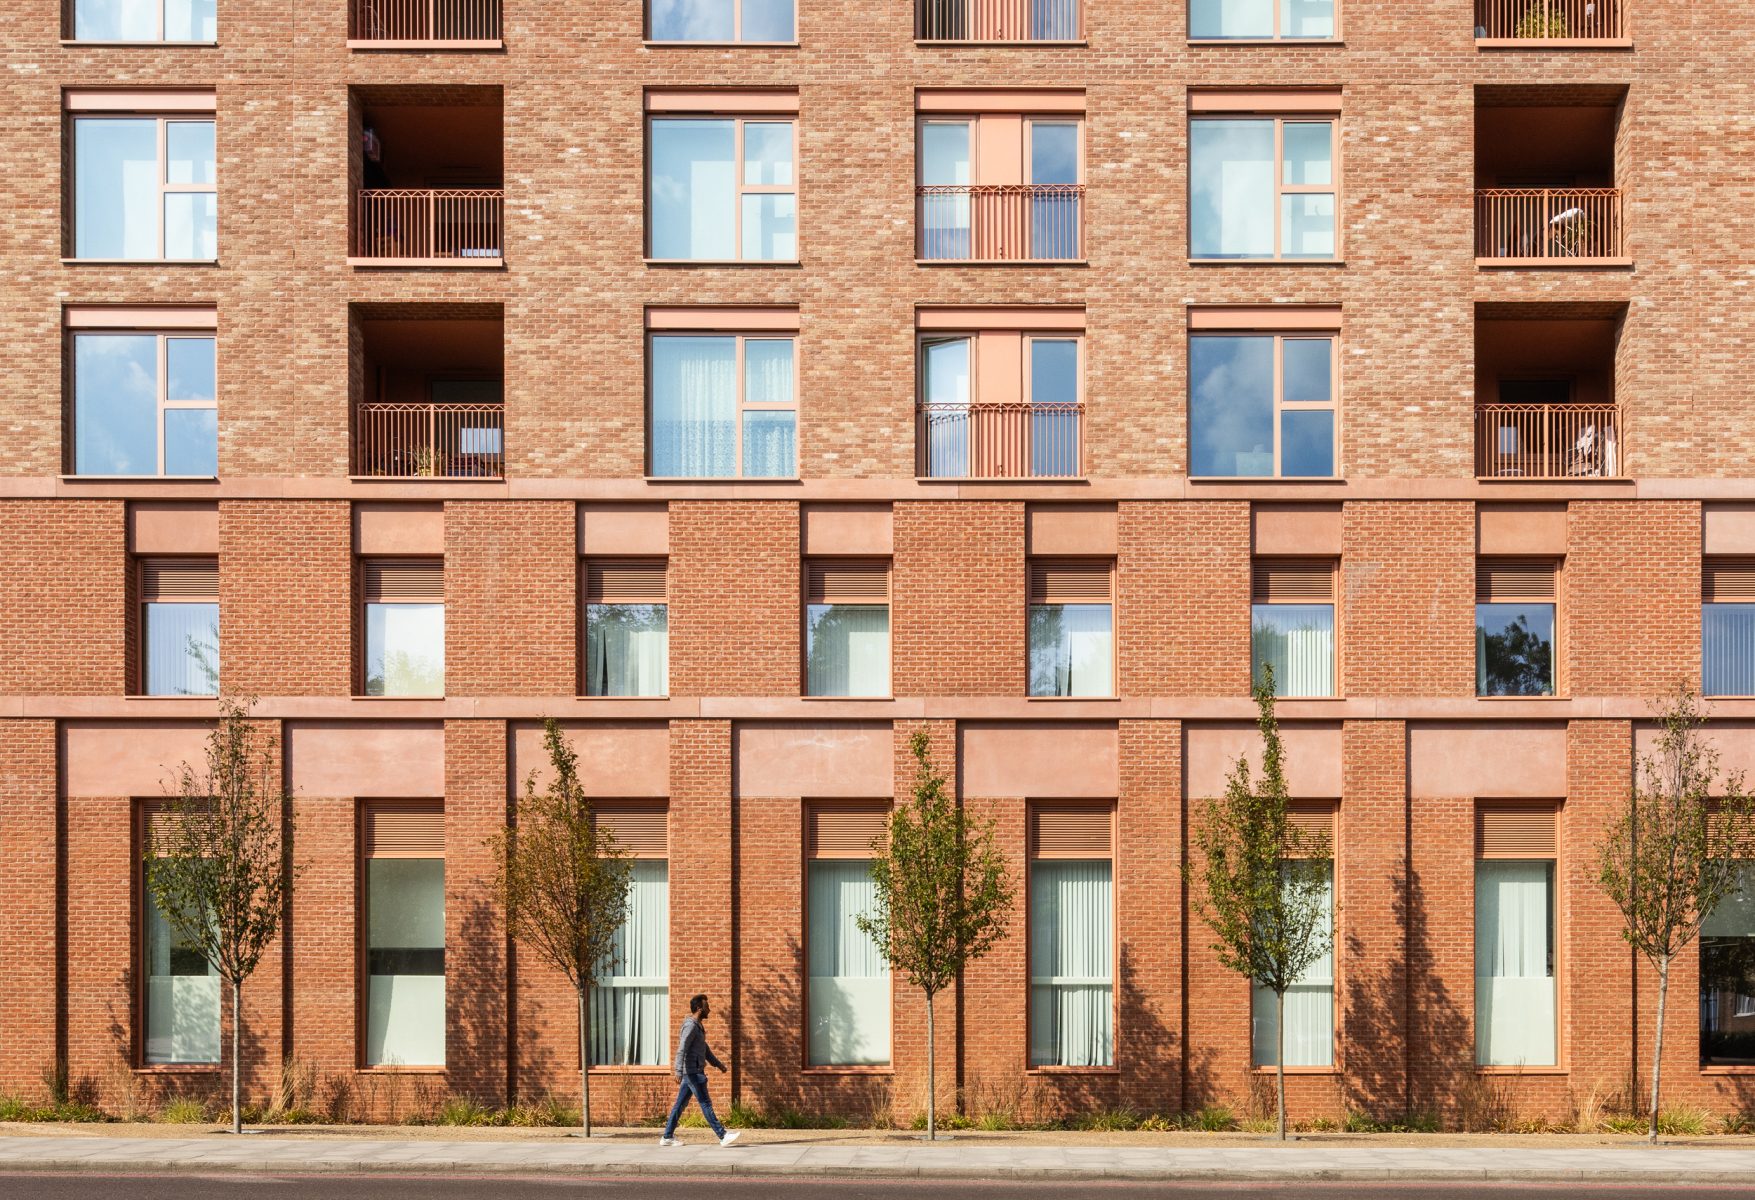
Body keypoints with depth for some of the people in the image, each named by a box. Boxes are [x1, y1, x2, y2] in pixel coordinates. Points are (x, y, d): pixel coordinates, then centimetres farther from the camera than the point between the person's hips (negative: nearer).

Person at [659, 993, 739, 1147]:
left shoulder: (698, 1026, 16)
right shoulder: (690, 1026, -16)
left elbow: (705, 1049, 27)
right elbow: (682, 1049, -25)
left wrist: (718, 1064, 29)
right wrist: (678, 1072, -32)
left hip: (693, 1072, 10)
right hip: (693, 1072, -10)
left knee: (680, 1104, 10)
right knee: (706, 1104, -6)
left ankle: (667, 1137, 13)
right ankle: (723, 1136, -5)